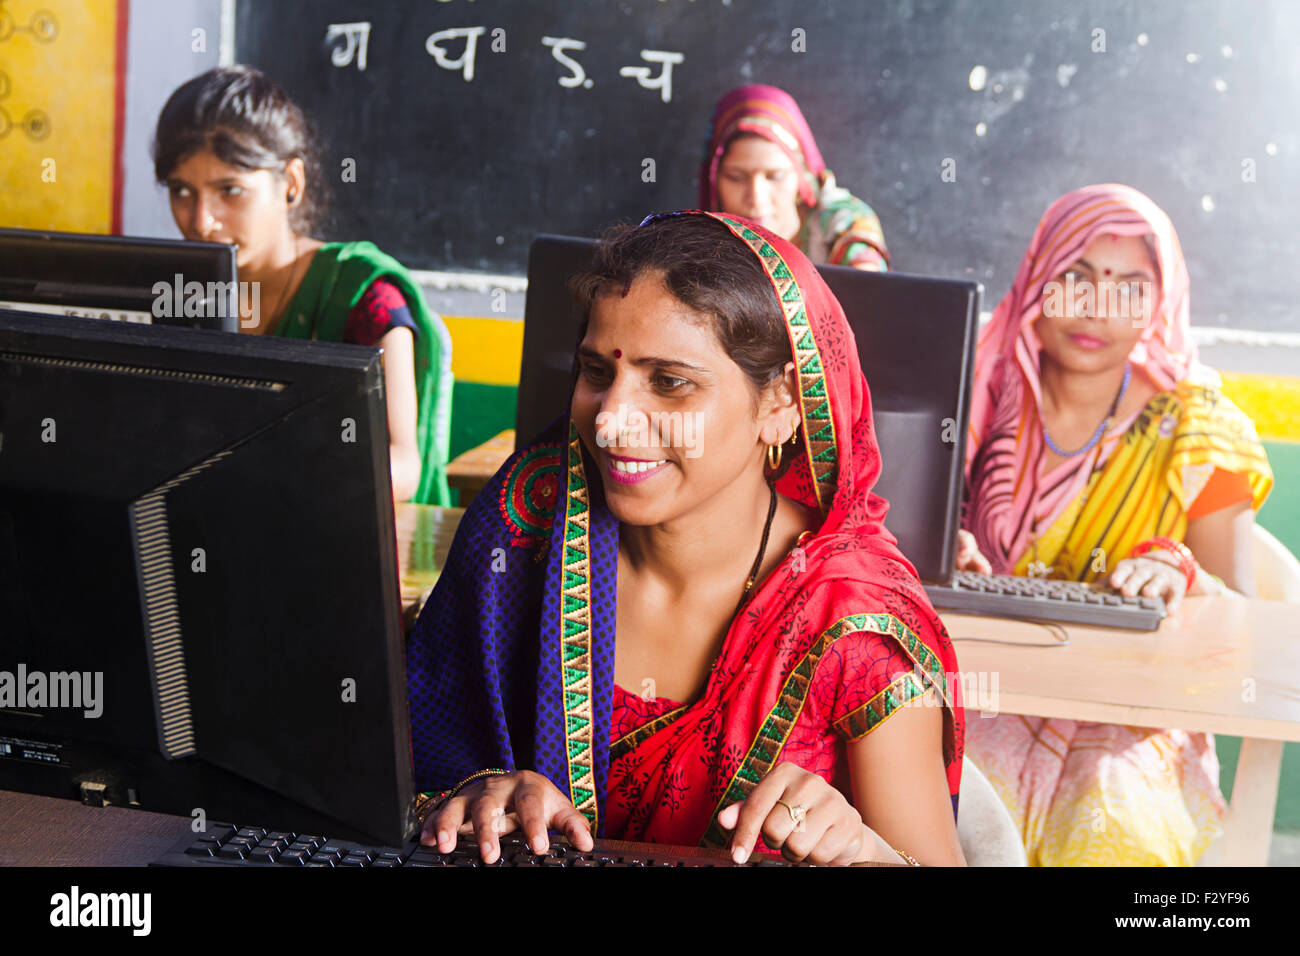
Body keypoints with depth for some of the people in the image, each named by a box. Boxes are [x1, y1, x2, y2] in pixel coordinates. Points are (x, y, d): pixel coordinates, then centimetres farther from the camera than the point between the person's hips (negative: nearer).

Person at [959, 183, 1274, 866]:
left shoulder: (1193, 425, 1)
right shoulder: (987, 399, 4)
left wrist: (1183, 574, -22)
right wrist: (941, 554, -17)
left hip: (1135, 720, -1)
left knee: (1113, 829, -30)